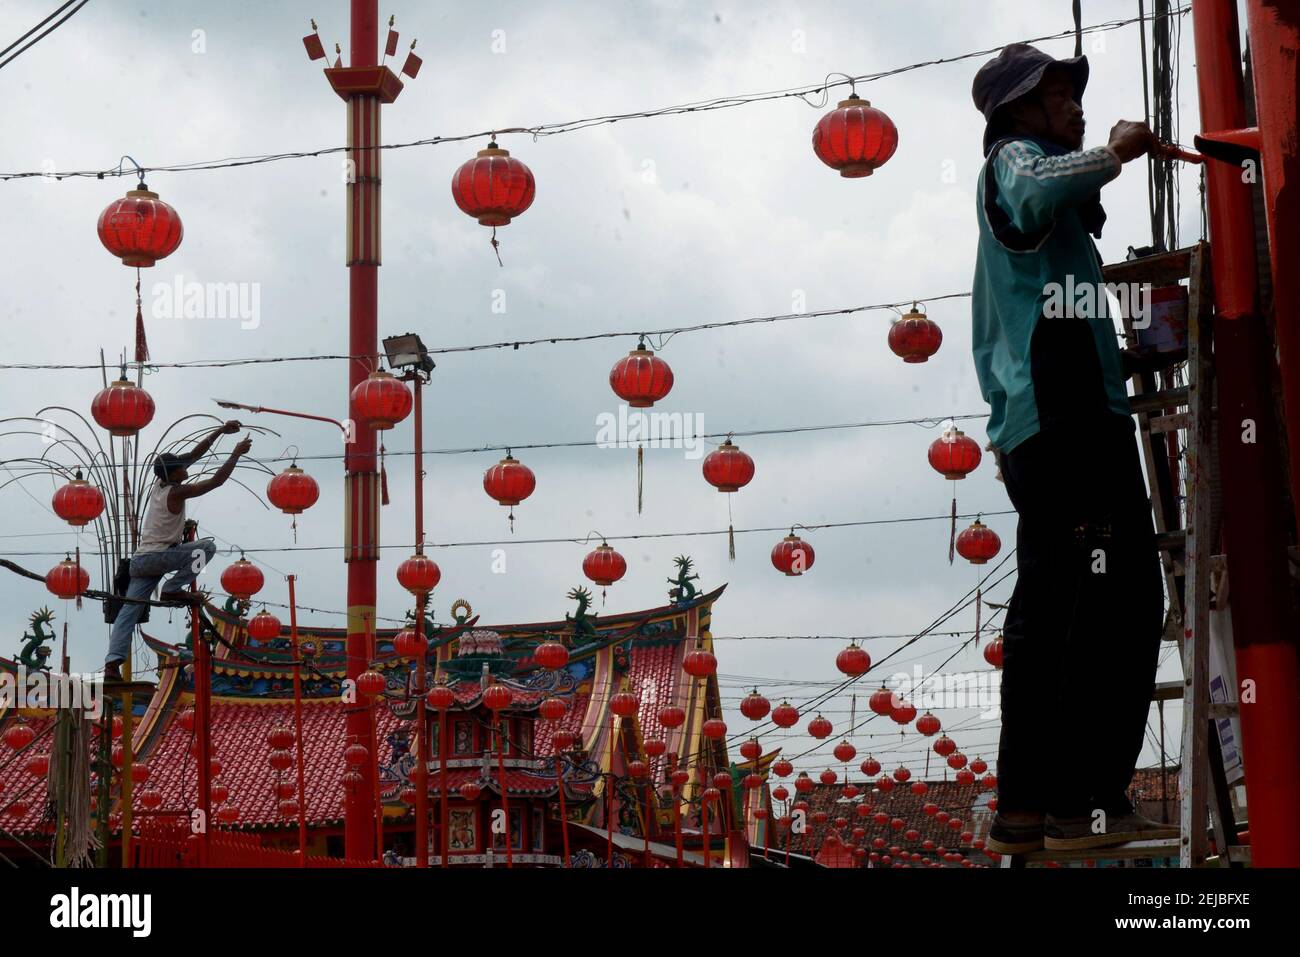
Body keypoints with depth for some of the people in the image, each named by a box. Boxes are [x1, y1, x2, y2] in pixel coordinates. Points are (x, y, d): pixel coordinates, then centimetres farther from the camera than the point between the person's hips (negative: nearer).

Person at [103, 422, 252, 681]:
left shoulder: (160, 482, 8)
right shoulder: (176, 492, -14)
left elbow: (194, 454, 14)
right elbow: (217, 480, -14)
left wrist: (220, 431, 12)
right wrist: (237, 453, -4)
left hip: (140, 559, 8)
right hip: (159, 556, -8)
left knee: (129, 611, 0)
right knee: (207, 547, -3)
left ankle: (112, 663, -11)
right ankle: (172, 589, -5)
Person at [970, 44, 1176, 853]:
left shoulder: (1002, 208, 30)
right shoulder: (1015, 159, 2)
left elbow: (989, 339, 35)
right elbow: (1038, 193, -26)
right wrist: (1114, 154, -18)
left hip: (1030, 429, 11)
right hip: (1072, 412, -11)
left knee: (1046, 611, 8)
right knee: (1121, 599, -15)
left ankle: (1025, 805, 7)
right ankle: (1089, 799, -20)